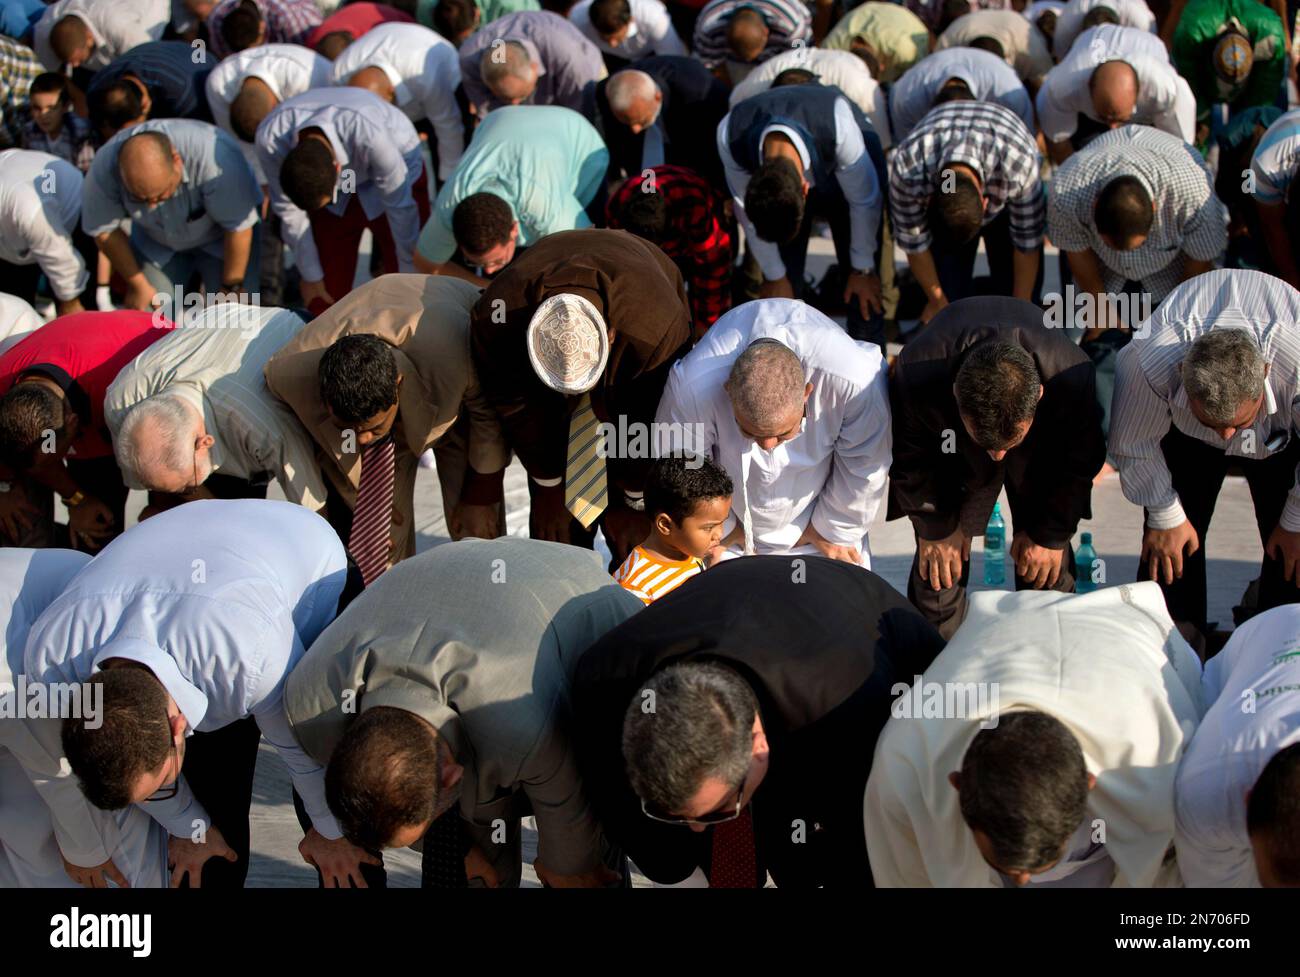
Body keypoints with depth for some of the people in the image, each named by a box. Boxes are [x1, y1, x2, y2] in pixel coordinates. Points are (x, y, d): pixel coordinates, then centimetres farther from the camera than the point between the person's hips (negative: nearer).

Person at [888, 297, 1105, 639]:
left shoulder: (1071, 377, -41)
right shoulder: (915, 376, -42)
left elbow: (1081, 460, -19)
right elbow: (909, 457, -19)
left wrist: (1050, 534, -12)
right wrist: (935, 526, -13)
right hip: (948, 440, 0)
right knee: (938, 556, -9)